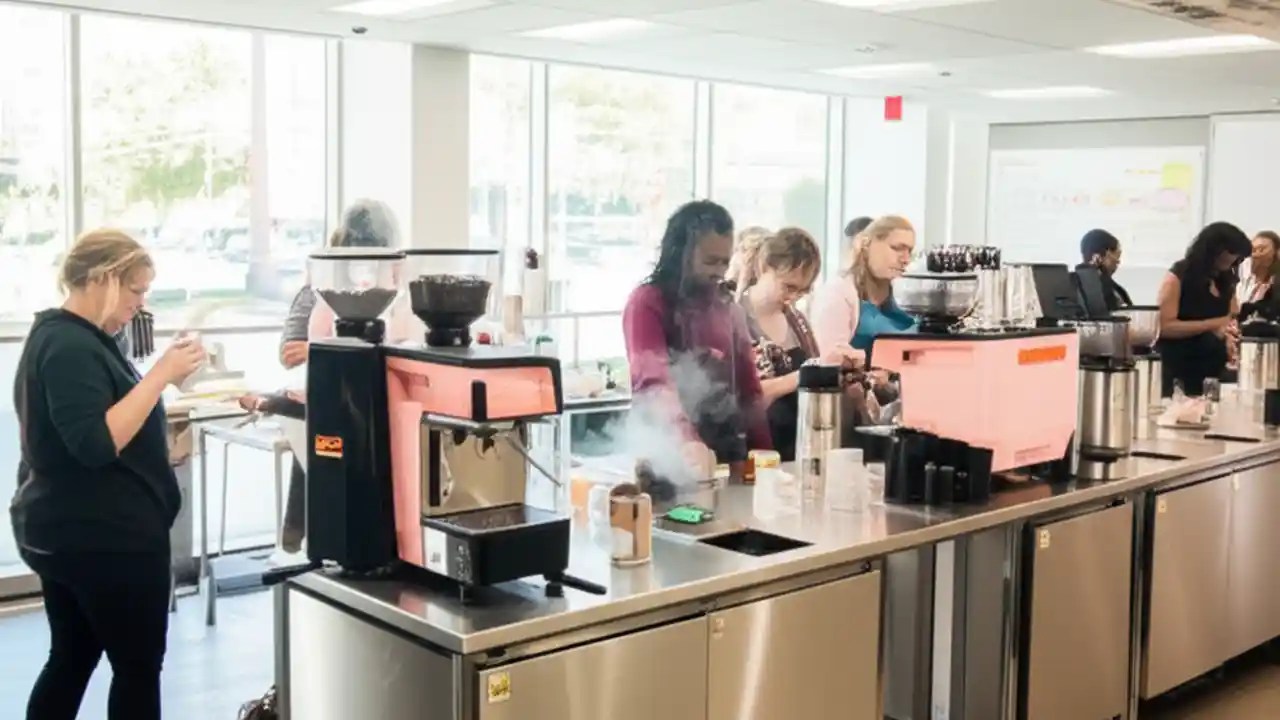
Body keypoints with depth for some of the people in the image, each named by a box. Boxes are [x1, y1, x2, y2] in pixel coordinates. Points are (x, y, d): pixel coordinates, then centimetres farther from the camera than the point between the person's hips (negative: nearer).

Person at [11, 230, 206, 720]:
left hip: (66, 531, 10)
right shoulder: (72, 347, -19)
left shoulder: (57, 335, 12)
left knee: (72, 659, 16)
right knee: (139, 665, 2)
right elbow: (97, 443, -28)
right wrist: (161, 375, -28)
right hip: (104, 537, -10)